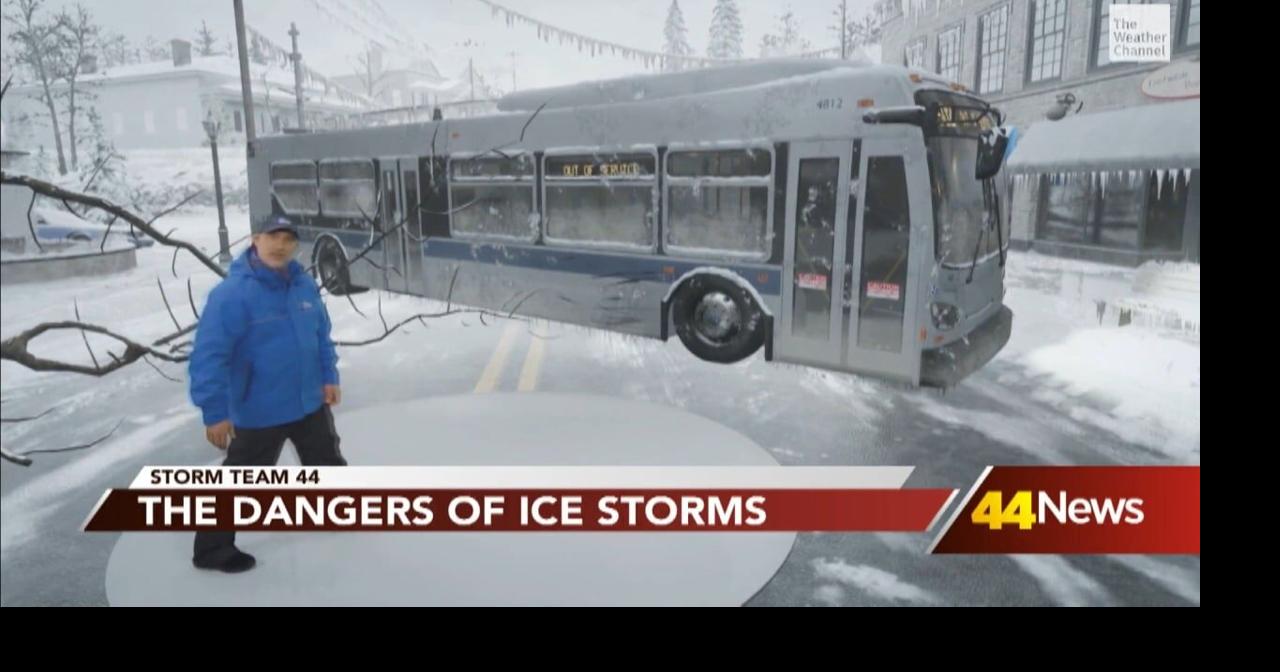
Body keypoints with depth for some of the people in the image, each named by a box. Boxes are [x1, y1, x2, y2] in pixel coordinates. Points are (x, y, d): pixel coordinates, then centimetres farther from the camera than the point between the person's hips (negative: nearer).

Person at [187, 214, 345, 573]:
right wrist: (215, 412, -22)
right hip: (258, 412, -6)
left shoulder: (304, 285, -2)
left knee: (328, 459, 25)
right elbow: (208, 356, -23)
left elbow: (321, 334, 11)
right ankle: (213, 550, 27)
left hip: (310, 402, 6)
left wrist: (329, 376, 6)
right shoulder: (232, 293, -22)